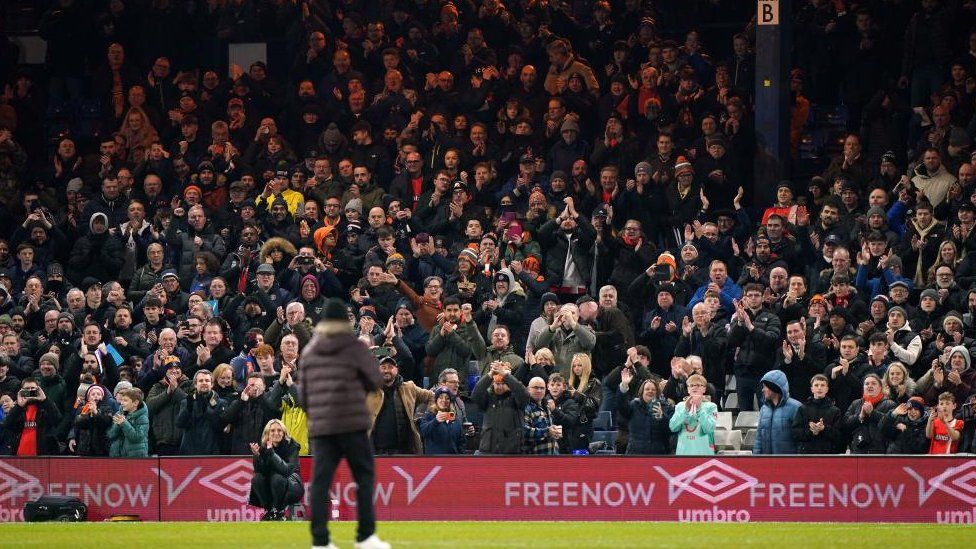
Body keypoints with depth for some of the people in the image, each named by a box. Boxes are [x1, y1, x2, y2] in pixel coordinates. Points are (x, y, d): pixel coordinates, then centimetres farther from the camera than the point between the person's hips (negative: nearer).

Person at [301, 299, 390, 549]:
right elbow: (375, 382, 0)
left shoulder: (309, 352, 10)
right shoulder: (355, 348, -4)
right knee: (364, 477, 6)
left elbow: (303, 394, 13)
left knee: (320, 481, 1)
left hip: (320, 426, 4)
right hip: (352, 424, -4)